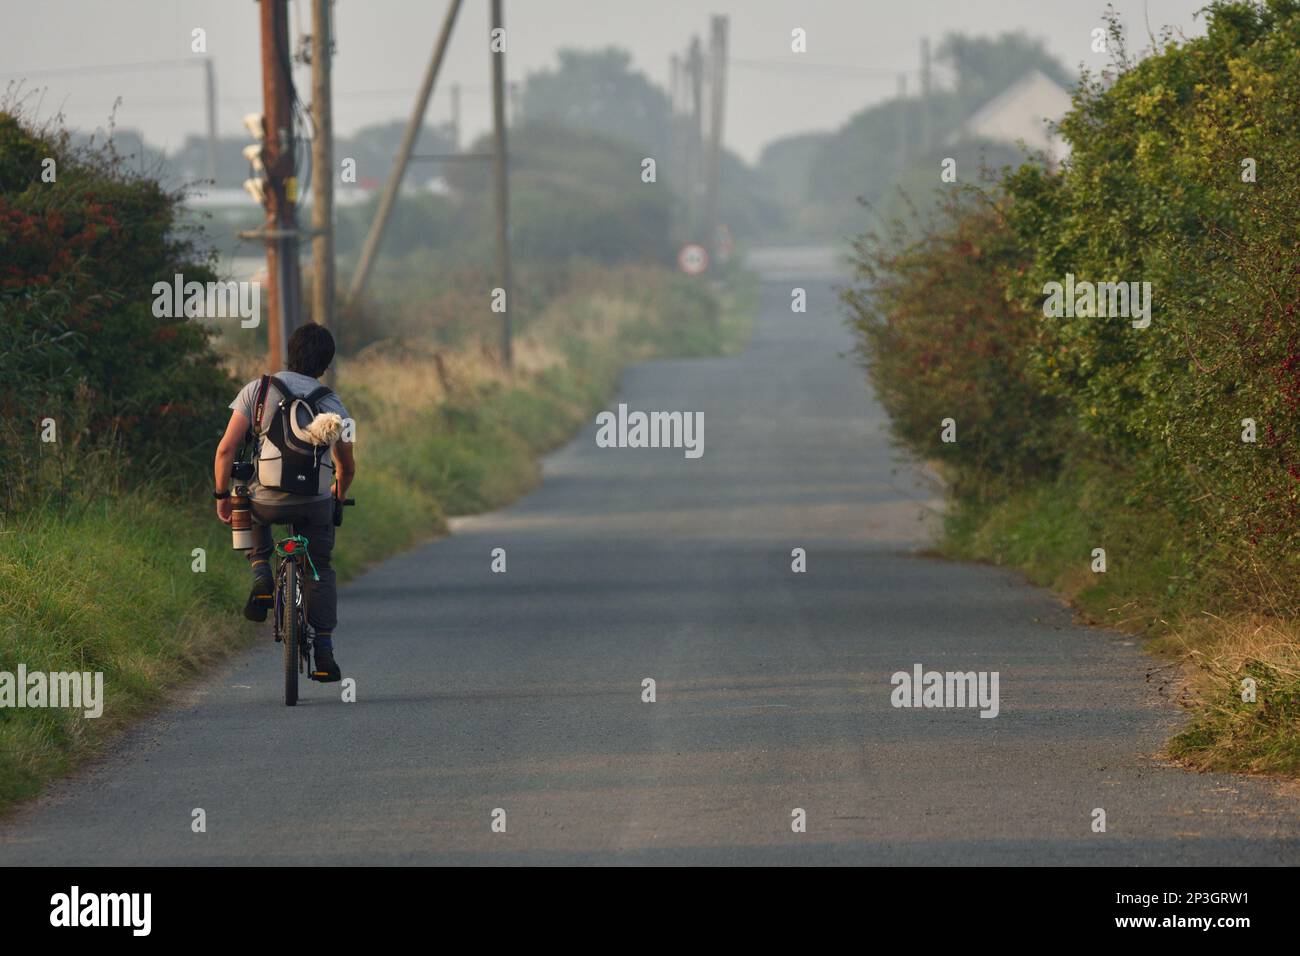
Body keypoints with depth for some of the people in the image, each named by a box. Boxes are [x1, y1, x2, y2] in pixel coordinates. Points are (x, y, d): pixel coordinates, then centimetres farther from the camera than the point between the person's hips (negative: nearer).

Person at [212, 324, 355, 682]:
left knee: (249, 513, 35)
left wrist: (222, 496, 8)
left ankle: (261, 579, 13)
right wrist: (338, 496, 39)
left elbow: (226, 449, -5)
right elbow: (347, 467, 17)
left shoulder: (258, 389, 0)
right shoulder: (333, 404, 6)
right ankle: (324, 655, 12)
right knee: (320, 569, 21)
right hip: (314, 504, 1)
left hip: (266, 502, -1)